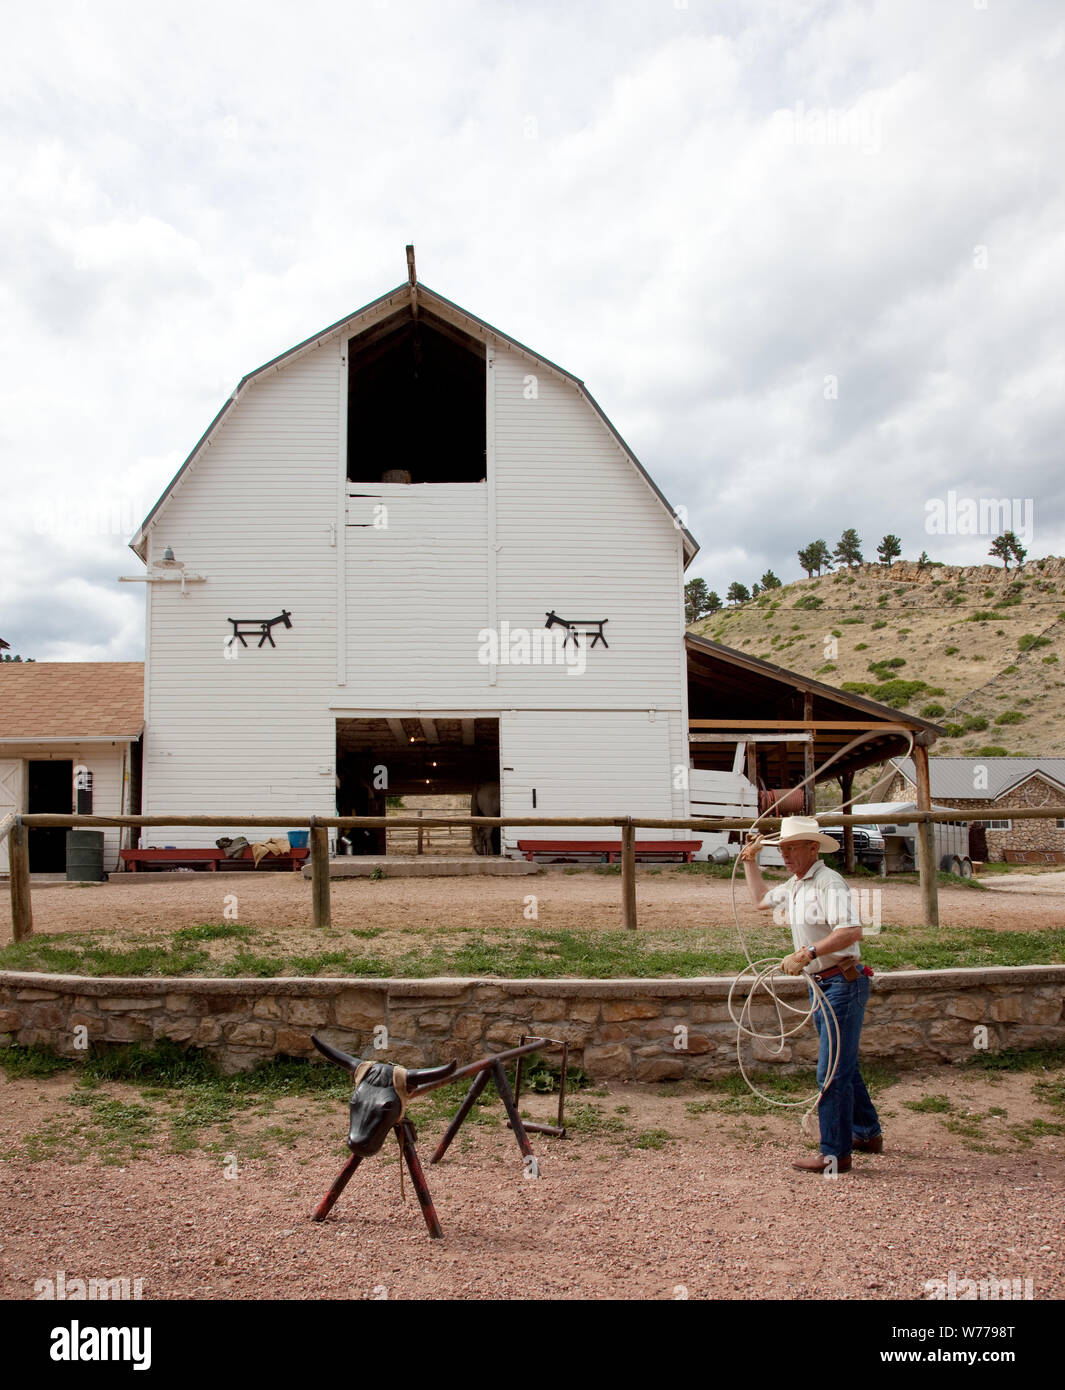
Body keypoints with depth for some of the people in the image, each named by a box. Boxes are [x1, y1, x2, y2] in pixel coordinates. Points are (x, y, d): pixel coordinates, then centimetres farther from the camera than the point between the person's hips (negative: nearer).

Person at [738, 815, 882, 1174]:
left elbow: (852, 931, -31)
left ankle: (835, 1154, 3)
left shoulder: (829, 883, -19)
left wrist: (807, 953, -33)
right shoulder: (793, 886, 12)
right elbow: (762, 899, 31)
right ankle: (868, 1134, 36)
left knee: (832, 1072, -6)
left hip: (843, 984, -10)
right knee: (844, 1067, 21)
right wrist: (750, 861, 25)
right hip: (821, 985, 10)